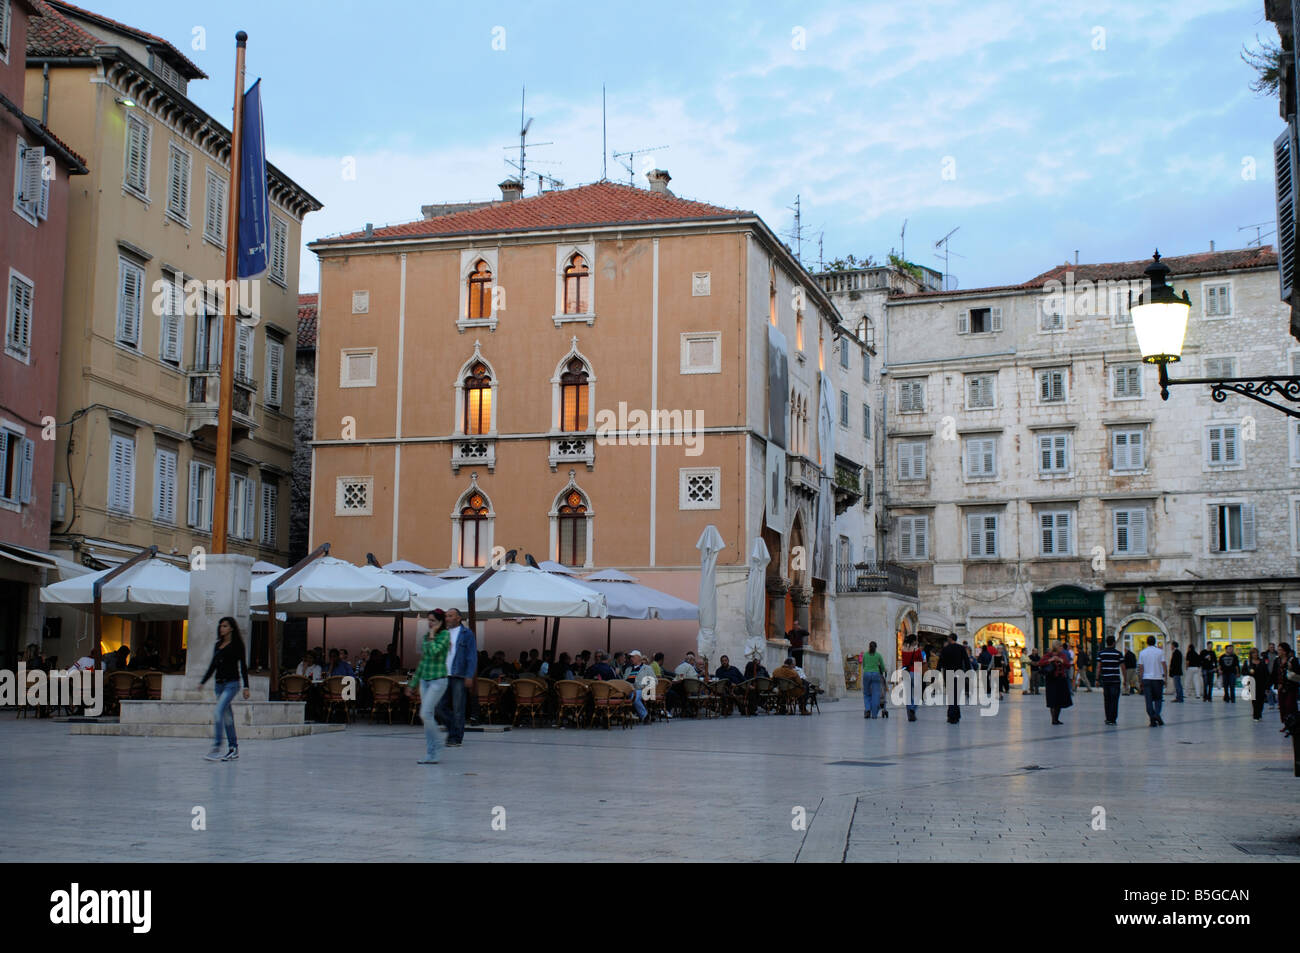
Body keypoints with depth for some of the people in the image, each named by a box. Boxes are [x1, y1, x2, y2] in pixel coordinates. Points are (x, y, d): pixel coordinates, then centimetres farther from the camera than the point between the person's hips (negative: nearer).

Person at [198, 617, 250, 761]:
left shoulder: (237, 645, -3)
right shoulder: (218, 645, 15)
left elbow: (243, 666, -4)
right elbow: (213, 665, 19)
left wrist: (246, 687, -8)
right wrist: (202, 681, 10)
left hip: (231, 684, -7)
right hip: (219, 684, 7)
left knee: (218, 713, -19)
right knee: (227, 717, 8)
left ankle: (216, 748, -22)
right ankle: (234, 750, 13)